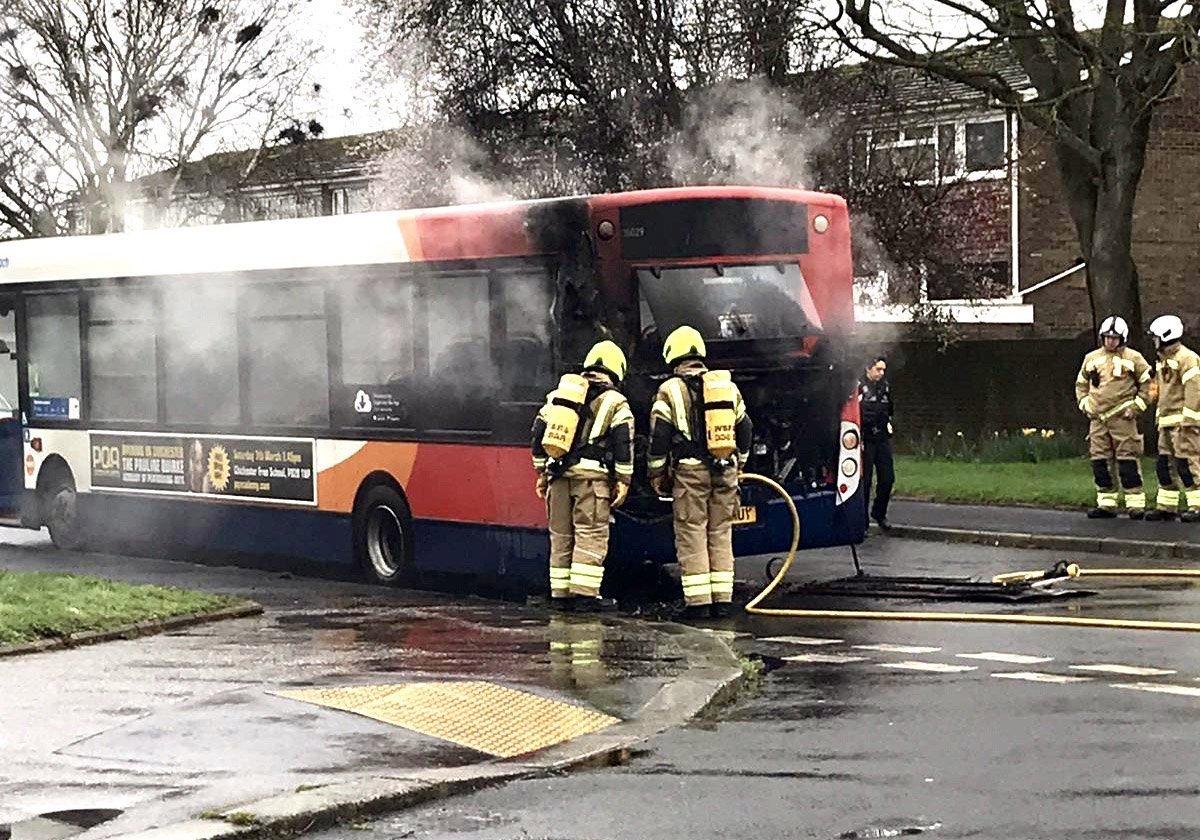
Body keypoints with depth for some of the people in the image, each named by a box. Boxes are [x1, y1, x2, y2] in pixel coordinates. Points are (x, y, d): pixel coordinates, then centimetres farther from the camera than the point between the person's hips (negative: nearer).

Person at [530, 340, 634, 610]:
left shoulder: (559, 394, 18)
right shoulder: (616, 403, 5)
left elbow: (539, 433, 16)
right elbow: (623, 444, -3)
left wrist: (541, 472, 20)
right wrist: (623, 481, 0)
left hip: (559, 474, 4)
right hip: (591, 476, -4)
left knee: (561, 536, 10)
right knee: (591, 536, -2)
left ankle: (560, 593, 12)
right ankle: (584, 594, -7)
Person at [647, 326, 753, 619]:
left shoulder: (670, 391, -1)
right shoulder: (728, 386, 13)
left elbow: (659, 437, -3)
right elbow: (745, 430, 18)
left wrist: (657, 475, 6)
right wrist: (737, 465, 29)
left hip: (690, 471, -4)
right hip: (725, 472, 4)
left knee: (692, 537, -1)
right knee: (721, 535, 9)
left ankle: (698, 602, -4)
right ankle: (722, 600, 9)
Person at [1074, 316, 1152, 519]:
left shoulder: (1133, 358, 1)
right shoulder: (1091, 358, 13)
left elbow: (1147, 384, 4)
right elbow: (1081, 384, 24)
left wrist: (1136, 406, -4)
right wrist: (1085, 404, 10)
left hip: (1122, 417, -5)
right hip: (1098, 418, 5)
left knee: (1127, 461, -8)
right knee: (1099, 462, 4)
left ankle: (1135, 504, -5)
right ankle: (1106, 504, 12)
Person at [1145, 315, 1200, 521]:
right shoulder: (1164, 360, 19)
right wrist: (1159, 417, 23)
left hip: (1183, 421, -10)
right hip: (1167, 423, 10)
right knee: (1164, 465, 9)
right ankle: (1166, 507, 14)